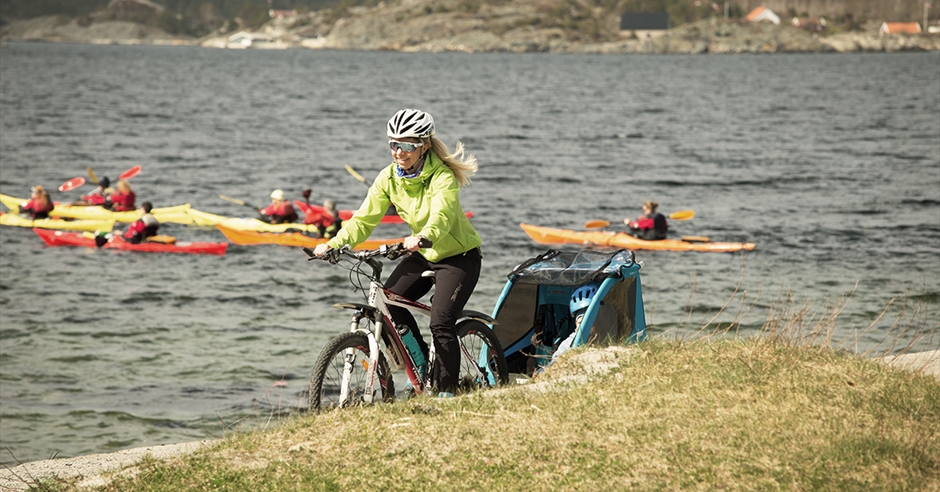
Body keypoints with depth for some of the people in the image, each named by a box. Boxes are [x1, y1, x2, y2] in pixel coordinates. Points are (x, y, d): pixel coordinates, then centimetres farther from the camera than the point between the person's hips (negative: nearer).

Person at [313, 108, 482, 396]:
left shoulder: (442, 177, -25)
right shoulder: (389, 178, -7)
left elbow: (441, 216, -42)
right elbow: (365, 218, -10)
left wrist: (423, 237, -63)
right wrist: (333, 244, -25)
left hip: (458, 256, -7)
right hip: (423, 255, 7)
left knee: (440, 322, -18)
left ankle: (446, 392, -7)